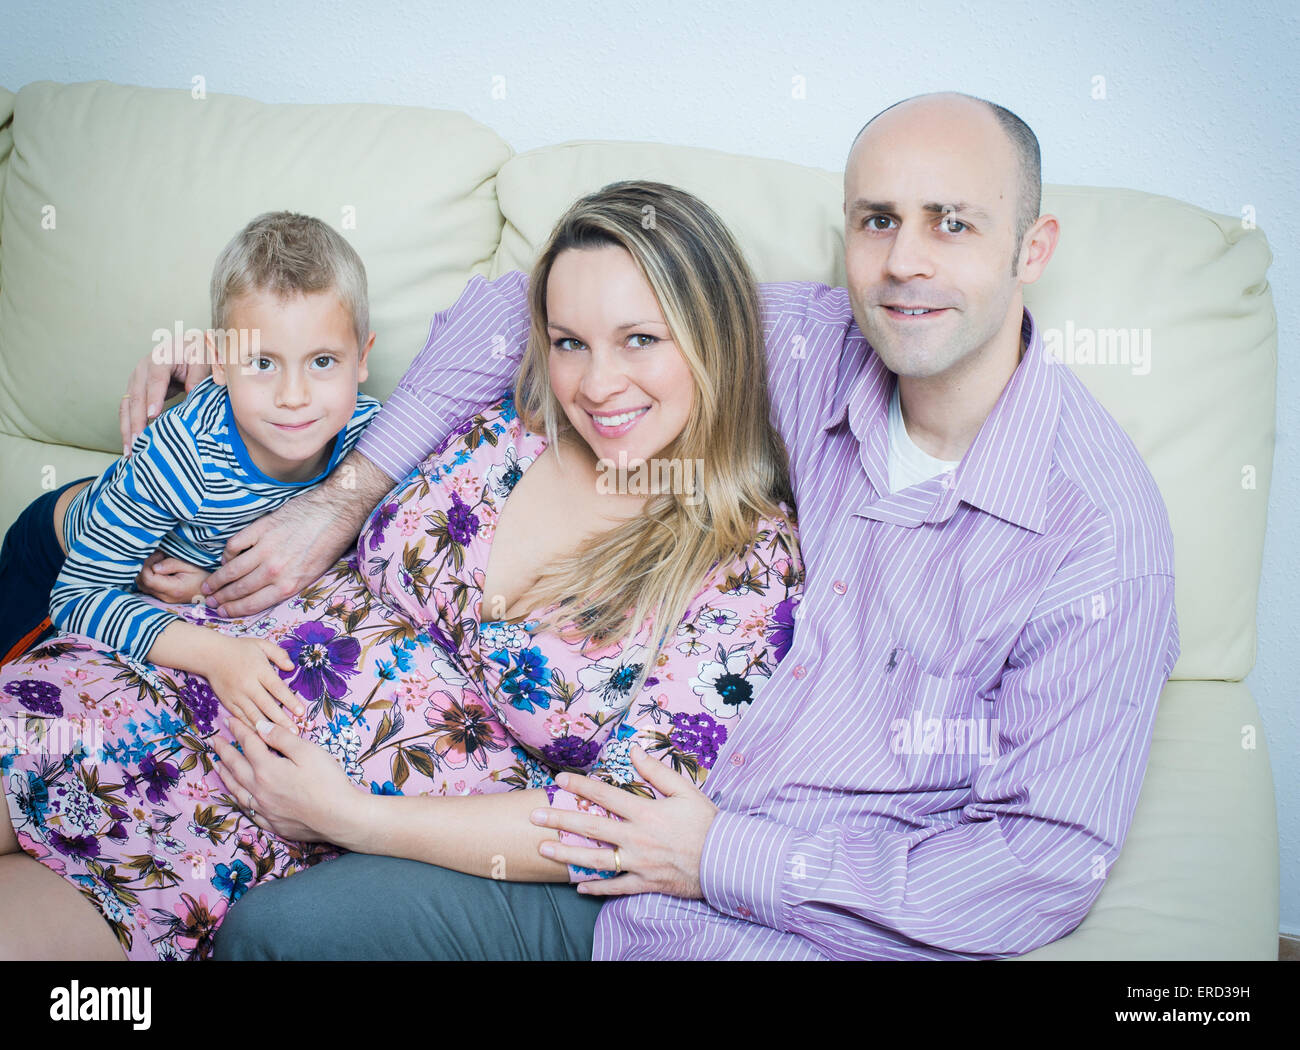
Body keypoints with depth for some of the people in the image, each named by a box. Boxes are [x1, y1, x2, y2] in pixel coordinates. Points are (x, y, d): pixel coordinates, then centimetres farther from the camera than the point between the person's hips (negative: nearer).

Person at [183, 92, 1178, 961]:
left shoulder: (1103, 528, -17)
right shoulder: (820, 350, -4)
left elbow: (1052, 866, -16)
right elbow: (530, 300, 5)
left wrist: (726, 858, -16)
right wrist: (349, 494, 1)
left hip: (820, 935, -5)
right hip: (648, 856, 5)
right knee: (268, 925, 0)